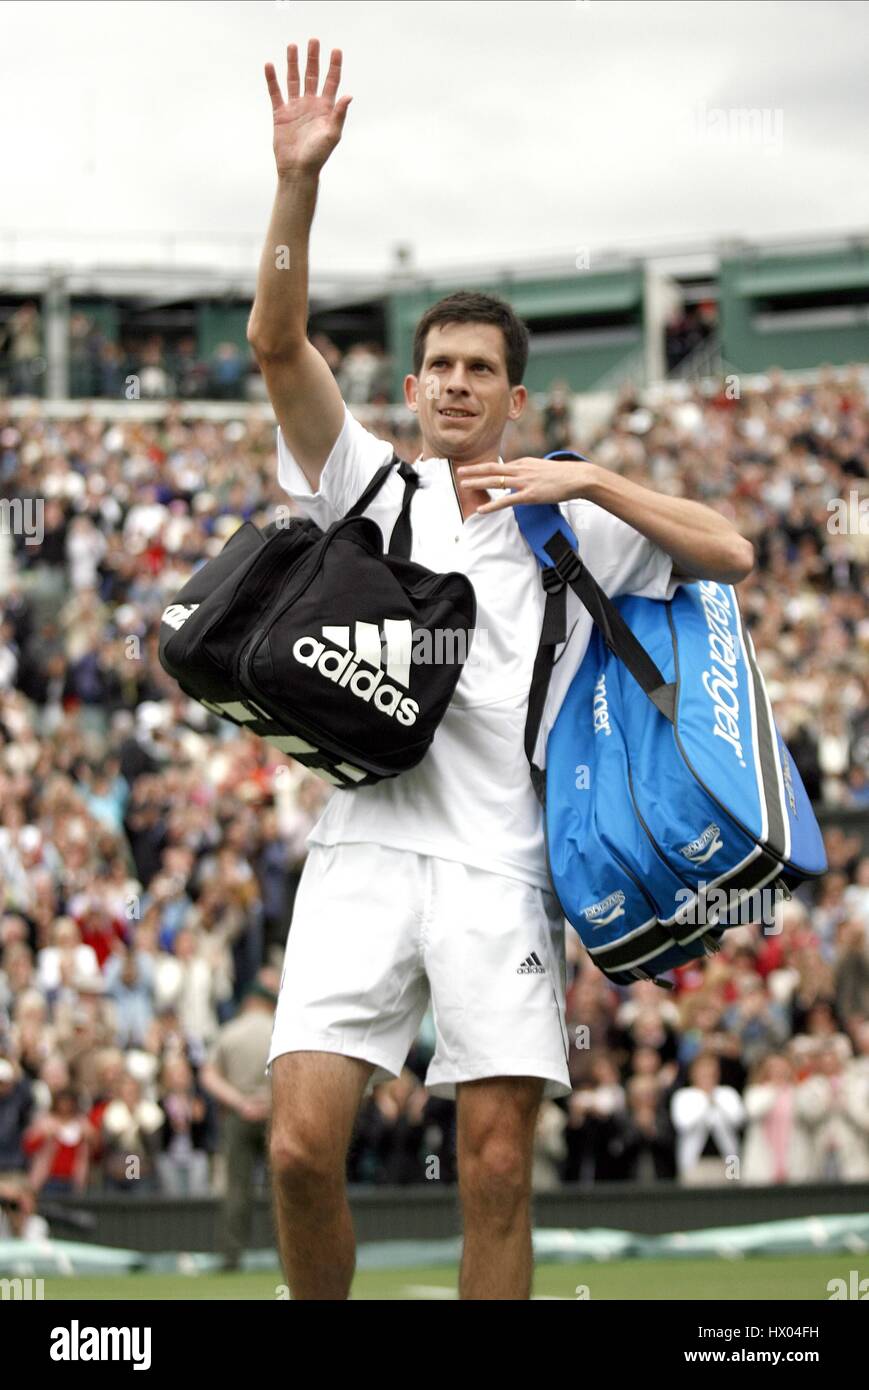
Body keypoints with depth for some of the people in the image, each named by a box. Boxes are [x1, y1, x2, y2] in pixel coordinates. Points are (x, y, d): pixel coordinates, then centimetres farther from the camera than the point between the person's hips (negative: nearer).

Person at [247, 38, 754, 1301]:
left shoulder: (571, 522, 14)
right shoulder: (368, 485, 13)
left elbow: (730, 553, 8)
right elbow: (278, 343, 1)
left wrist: (589, 481, -1)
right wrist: (298, 178, -11)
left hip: (501, 867, 0)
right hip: (365, 851, 0)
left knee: (497, 1170, -6)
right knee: (302, 1149, -12)